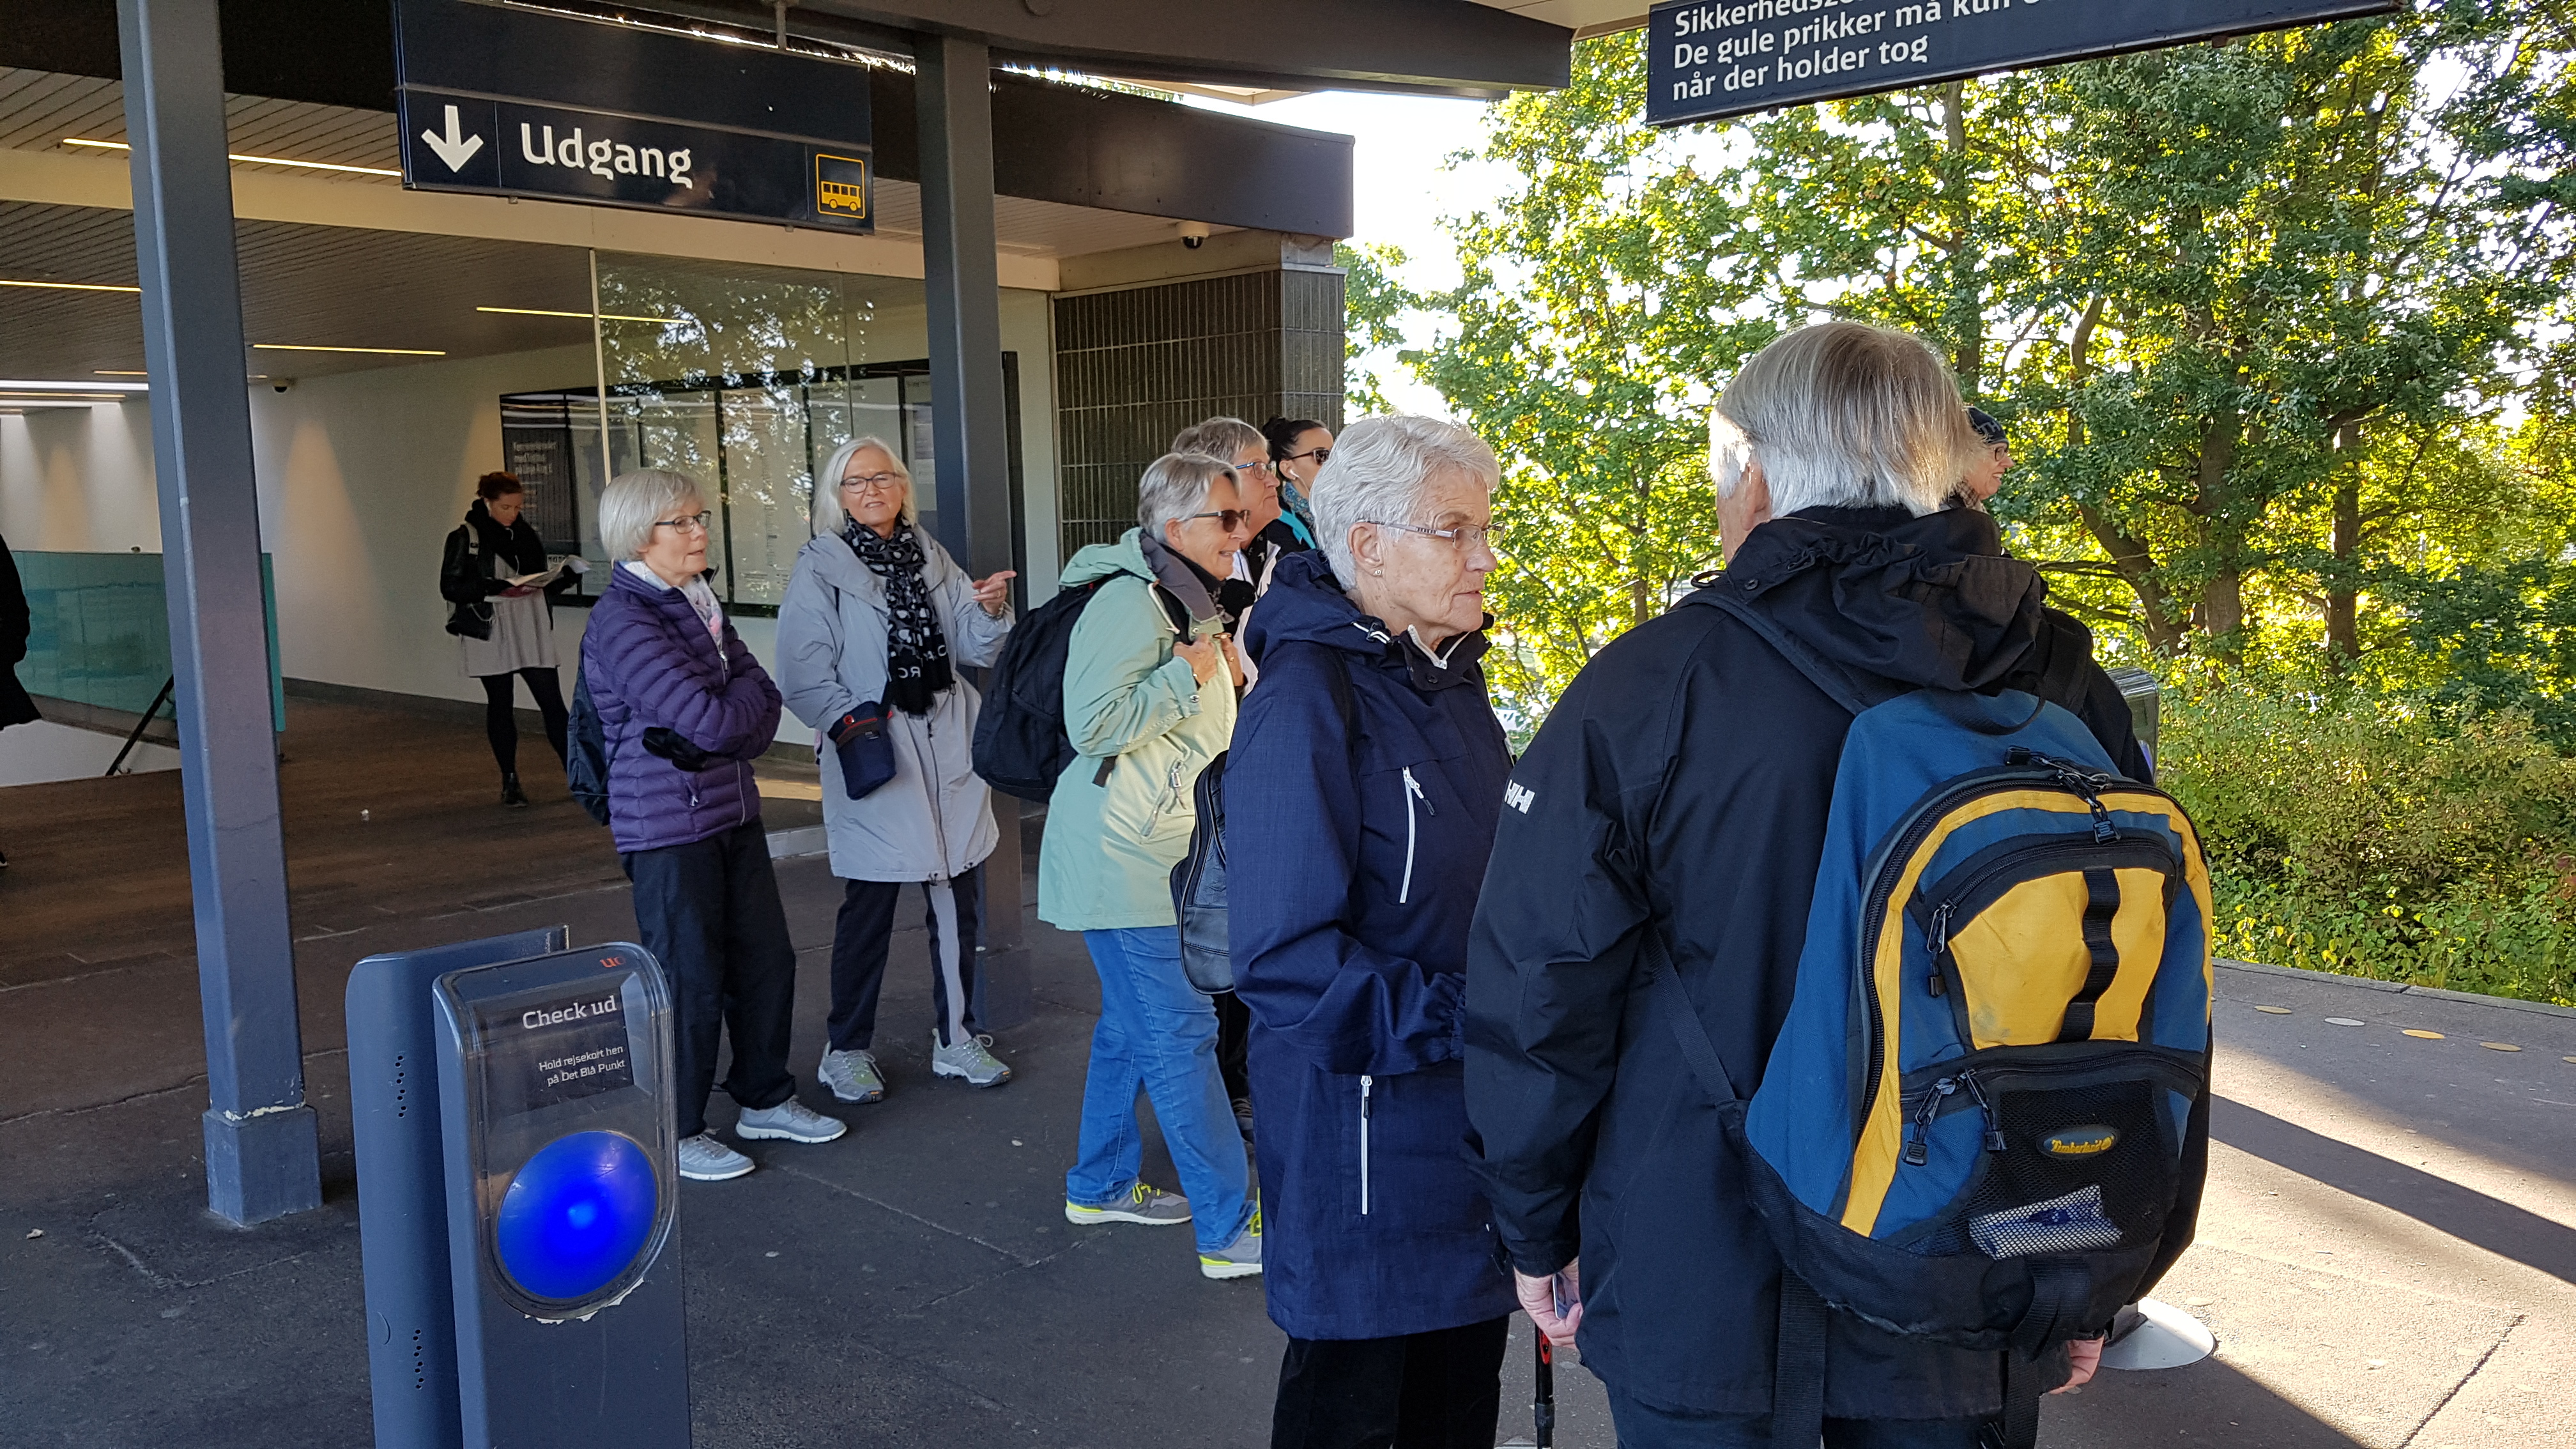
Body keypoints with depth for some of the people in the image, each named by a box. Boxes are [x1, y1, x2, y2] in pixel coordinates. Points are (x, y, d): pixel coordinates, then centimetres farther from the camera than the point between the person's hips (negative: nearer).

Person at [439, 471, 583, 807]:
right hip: (492, 635, -3)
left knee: (552, 703, -3)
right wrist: (494, 588, -22)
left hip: (533, 635, 3)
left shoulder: (526, 535, 11)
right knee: (500, 706, 6)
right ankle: (510, 782, 16)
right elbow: (450, 587, -8)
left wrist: (567, 577, -4)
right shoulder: (465, 538, -4)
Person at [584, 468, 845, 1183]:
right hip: (669, 826, -8)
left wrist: (702, 744, -14)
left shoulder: (697, 602, 10)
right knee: (689, 978, 2)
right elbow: (712, 719, -24)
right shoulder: (622, 621, -17)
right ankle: (674, 1133, 18)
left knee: (765, 958, 15)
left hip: (732, 811, 8)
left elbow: (763, 709, 5)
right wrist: (747, 686, -4)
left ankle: (765, 1099, 32)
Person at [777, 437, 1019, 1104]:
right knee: (869, 907, 1)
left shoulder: (931, 557, 12)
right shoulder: (820, 568, -2)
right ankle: (847, 1051, 16)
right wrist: (847, 720, -19)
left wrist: (990, 609, -8)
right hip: (871, 750, -4)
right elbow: (802, 673, -8)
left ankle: (957, 1037, 24)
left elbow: (975, 648, 11)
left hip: (948, 747, 5)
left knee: (958, 898, 9)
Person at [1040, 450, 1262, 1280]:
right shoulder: (1131, 603, -18)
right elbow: (1092, 724, -26)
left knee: (1133, 1020, 18)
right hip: (1123, 854, -11)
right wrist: (1191, 672, -20)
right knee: (1181, 1033, -8)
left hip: (1154, 849, 11)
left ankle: (1101, 1186, 32)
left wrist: (1230, 671, 12)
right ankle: (1230, 1231, -2)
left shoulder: (1183, 601, 15)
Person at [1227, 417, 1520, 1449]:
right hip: (1365, 1127, -7)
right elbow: (1284, 958, -23)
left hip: (1475, 1119, 8)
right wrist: (1467, 1018, -24)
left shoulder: (1449, 676, 8)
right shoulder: (1306, 700, -19)